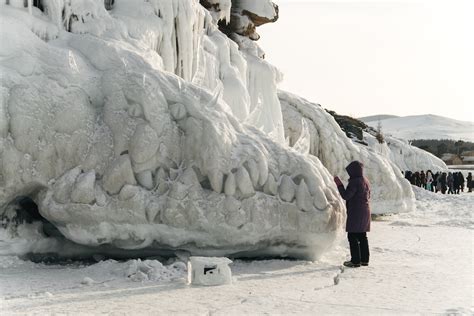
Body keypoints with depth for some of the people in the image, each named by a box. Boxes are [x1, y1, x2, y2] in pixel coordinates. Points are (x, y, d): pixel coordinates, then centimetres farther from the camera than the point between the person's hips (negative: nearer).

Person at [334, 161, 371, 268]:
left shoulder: (355, 182, -18)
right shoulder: (365, 181, 11)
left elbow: (346, 195, -20)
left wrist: (339, 184, -12)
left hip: (355, 212, -9)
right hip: (365, 210, 9)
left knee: (352, 236, -4)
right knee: (362, 236, 15)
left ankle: (355, 260, -5)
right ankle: (364, 259, 19)